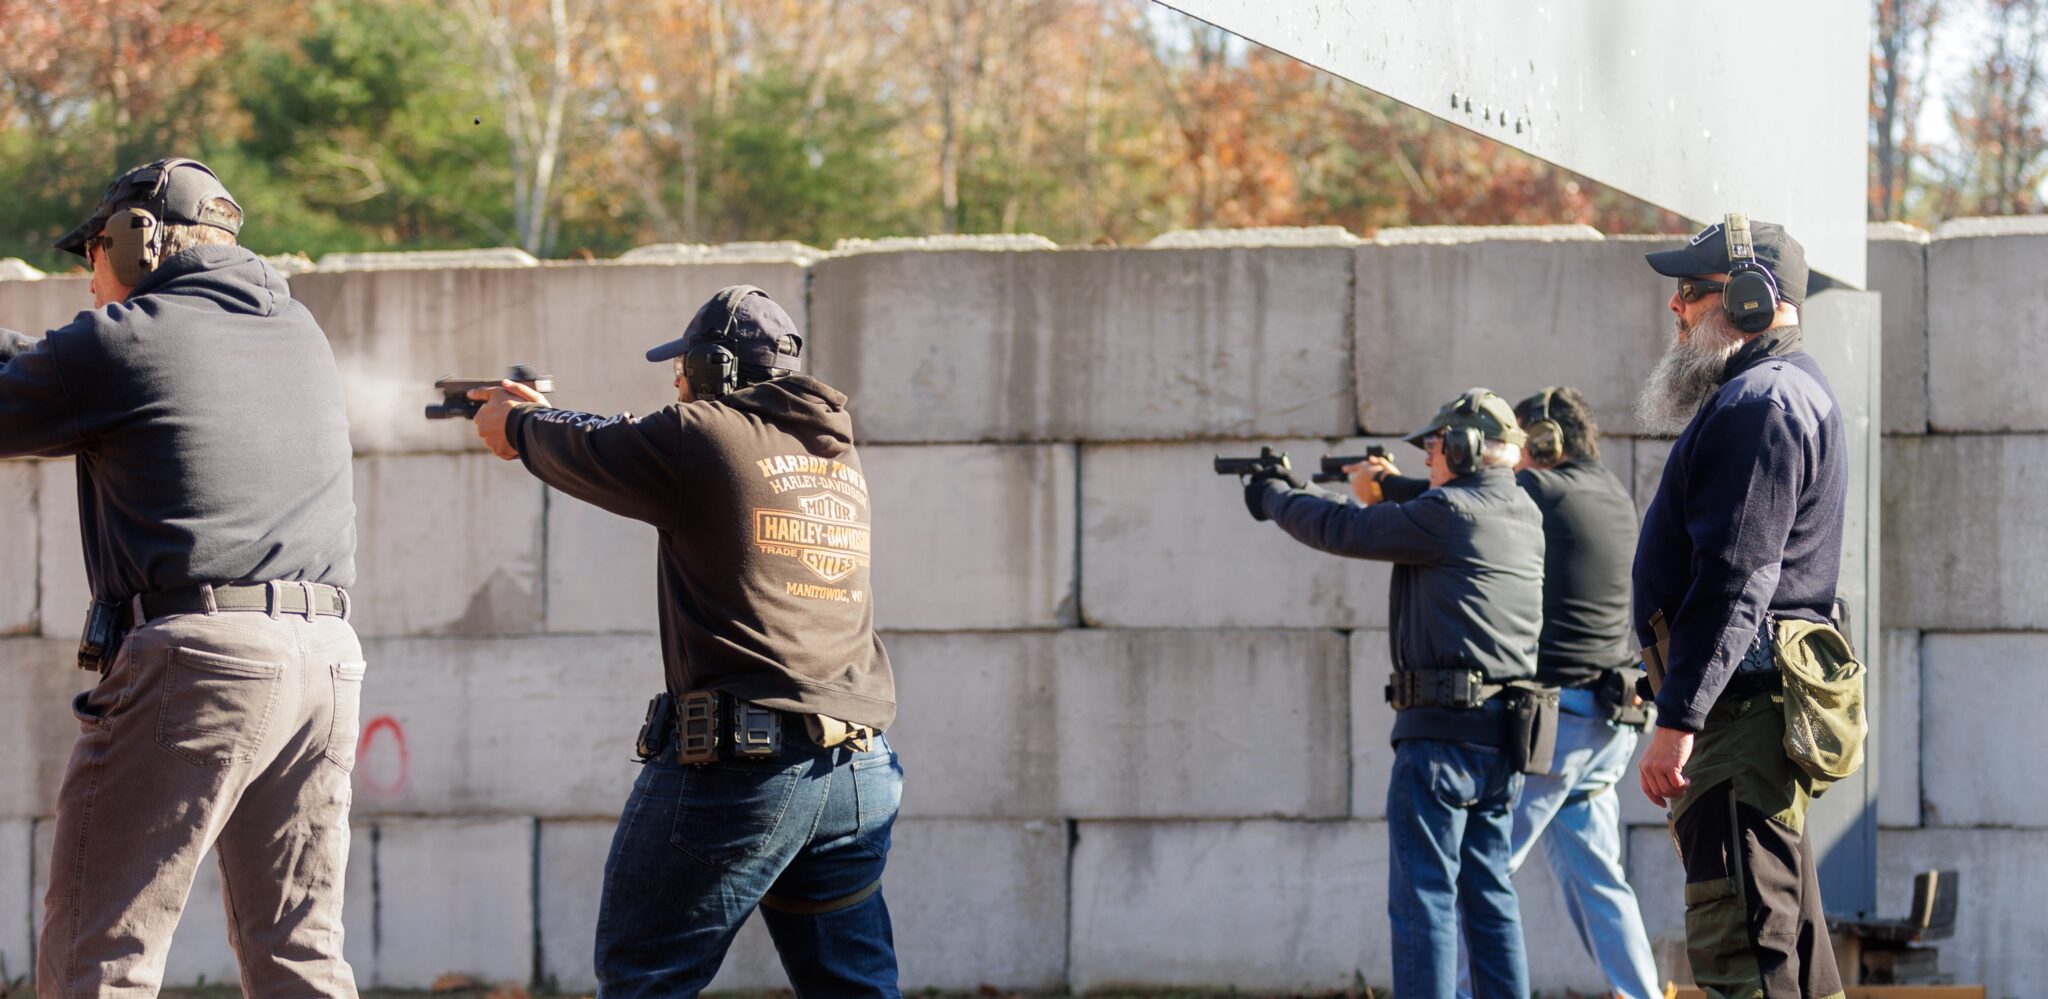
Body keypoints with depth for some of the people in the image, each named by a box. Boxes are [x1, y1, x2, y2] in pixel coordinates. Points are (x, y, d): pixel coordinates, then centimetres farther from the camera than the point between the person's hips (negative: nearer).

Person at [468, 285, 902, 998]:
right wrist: (542, 414, 38)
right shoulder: (836, 450, 16)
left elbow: (588, 457, 10)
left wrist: (520, 424, 32)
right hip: (860, 773, 7)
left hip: (738, 769, -7)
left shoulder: (702, 437, -7)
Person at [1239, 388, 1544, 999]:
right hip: (1502, 739, 9)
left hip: (1444, 730, -9)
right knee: (1487, 891, 13)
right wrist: (1377, 500, 22)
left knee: (1424, 896, -8)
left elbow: (1342, 532, -4)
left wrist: (1275, 496, 12)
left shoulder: (1450, 512, -13)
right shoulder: (1521, 514, 13)